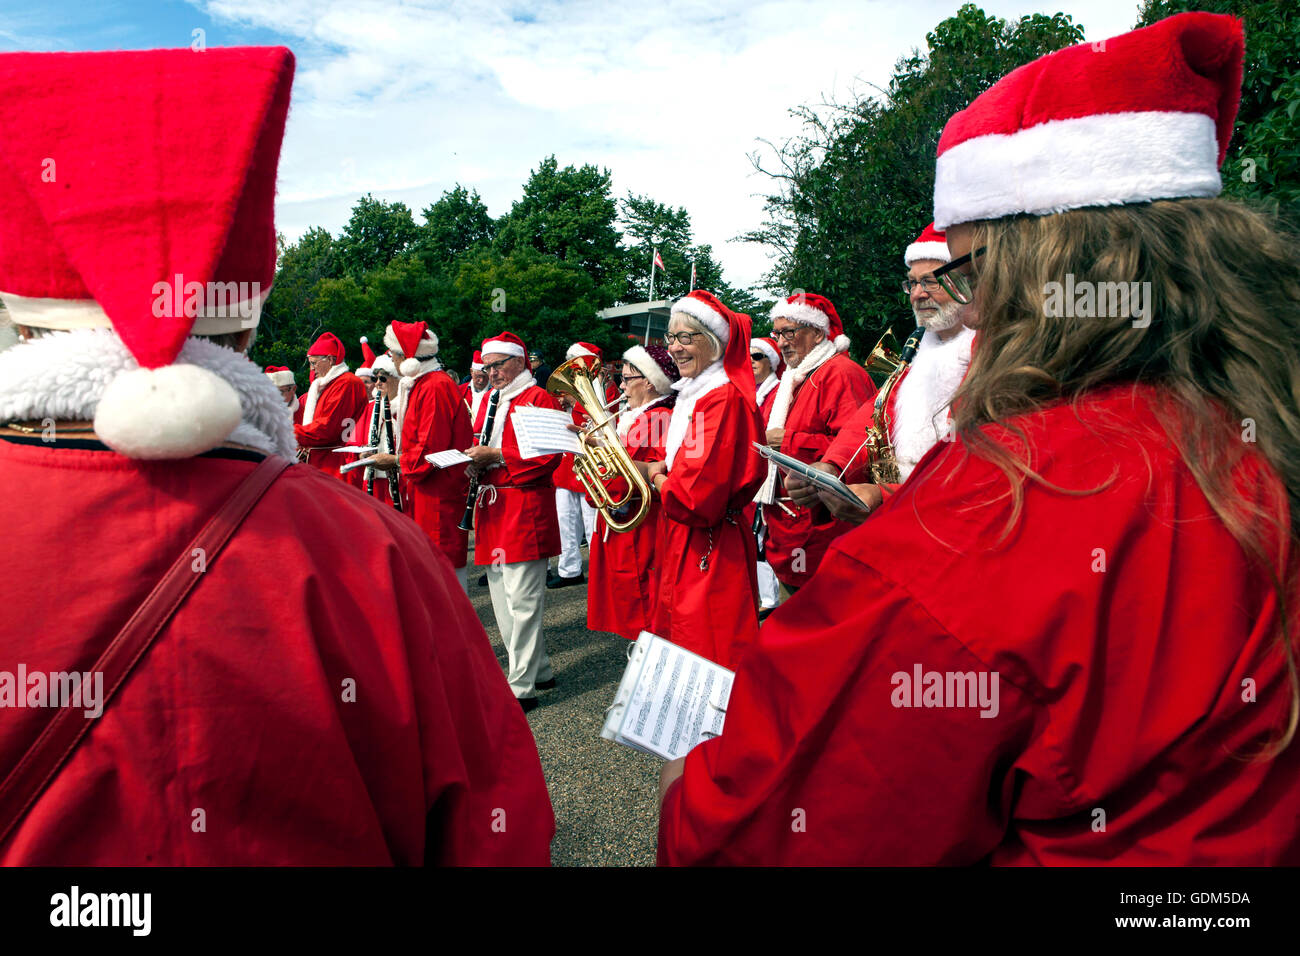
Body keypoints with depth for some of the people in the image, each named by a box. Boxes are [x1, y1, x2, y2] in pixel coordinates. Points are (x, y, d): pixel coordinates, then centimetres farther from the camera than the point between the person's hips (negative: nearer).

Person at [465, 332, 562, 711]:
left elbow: (547, 455, -17)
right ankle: (540, 670, 26)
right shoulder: (492, 402, 20)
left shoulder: (538, 399, -6)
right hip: (494, 509, 9)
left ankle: (522, 688, 1)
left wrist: (495, 456, -18)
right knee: (503, 601, 13)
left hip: (524, 511, -9)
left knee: (521, 601, -7)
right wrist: (478, 462, 5)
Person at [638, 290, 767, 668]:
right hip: (680, 545, 10)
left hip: (709, 550, -10)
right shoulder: (691, 395, 12)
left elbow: (698, 496, -25)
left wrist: (657, 478, -8)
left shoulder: (725, 398, -19)